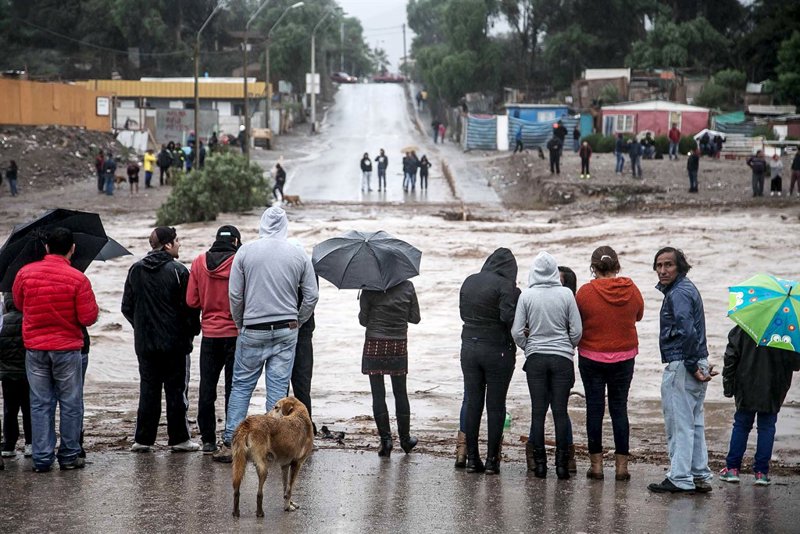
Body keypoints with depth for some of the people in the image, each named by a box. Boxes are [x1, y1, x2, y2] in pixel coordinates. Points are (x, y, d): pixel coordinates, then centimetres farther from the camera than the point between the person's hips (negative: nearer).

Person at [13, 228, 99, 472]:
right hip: (67, 349, -3)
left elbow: (18, 304, 13)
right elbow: (89, 318, -11)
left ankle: (42, 458, 7)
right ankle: (69, 456, 12)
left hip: (34, 348, 3)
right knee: (70, 404, 9)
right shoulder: (77, 278, -13)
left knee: (40, 404, 8)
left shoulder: (25, 273, -3)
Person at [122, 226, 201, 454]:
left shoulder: (135, 271, 4)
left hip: (144, 342, 4)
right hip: (175, 342, -4)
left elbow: (127, 307, 9)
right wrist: (192, 330, 6)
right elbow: (190, 306, -11)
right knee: (176, 390, 4)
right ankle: (178, 438, 7)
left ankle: (143, 439, 8)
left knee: (148, 390, 9)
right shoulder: (178, 271, -11)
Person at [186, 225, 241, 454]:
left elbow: (191, 301, 0)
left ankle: (208, 439, 11)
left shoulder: (199, 262, 0)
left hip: (209, 334, 3)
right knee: (234, 388, 2)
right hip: (235, 333, -3)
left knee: (207, 388, 9)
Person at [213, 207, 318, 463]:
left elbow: (234, 294, -3)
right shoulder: (299, 255, 0)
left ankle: (229, 443, 3)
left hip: (252, 332, -1)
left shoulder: (246, 251, -4)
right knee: (278, 388, 4)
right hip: (286, 332, 1)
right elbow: (312, 296, 3)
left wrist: (240, 324, 12)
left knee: (241, 386, 6)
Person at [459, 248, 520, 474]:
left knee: (472, 404, 9)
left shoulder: (469, 282, 7)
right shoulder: (505, 285, -13)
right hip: (497, 351, -5)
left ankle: (472, 458, 10)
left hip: (469, 348, 5)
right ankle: (492, 460, 4)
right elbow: (508, 317, -22)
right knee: (495, 406, 3)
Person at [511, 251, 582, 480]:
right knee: (560, 411, 3)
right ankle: (562, 463, 3)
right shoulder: (566, 294, -5)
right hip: (562, 359, 0)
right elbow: (577, 330, -3)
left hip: (535, 358, 0)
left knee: (538, 411, 5)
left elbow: (517, 332, -5)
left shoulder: (527, 296, -5)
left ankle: (539, 463, 5)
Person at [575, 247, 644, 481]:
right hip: (624, 357, 2)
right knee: (619, 408, 8)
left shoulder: (585, 292, -13)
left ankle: (596, 464, 6)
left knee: (594, 409, 4)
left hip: (591, 358, -2)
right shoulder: (631, 290, -4)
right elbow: (638, 315, 12)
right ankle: (621, 465, 6)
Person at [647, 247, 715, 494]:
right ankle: (700, 476, 19)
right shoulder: (687, 288, 17)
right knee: (695, 423, 14)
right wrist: (697, 365, 15)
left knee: (679, 424, -5)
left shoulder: (678, 293, -16)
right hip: (695, 364, 10)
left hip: (681, 367, -10)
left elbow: (687, 332, -27)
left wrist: (692, 366, -21)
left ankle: (680, 480, -3)